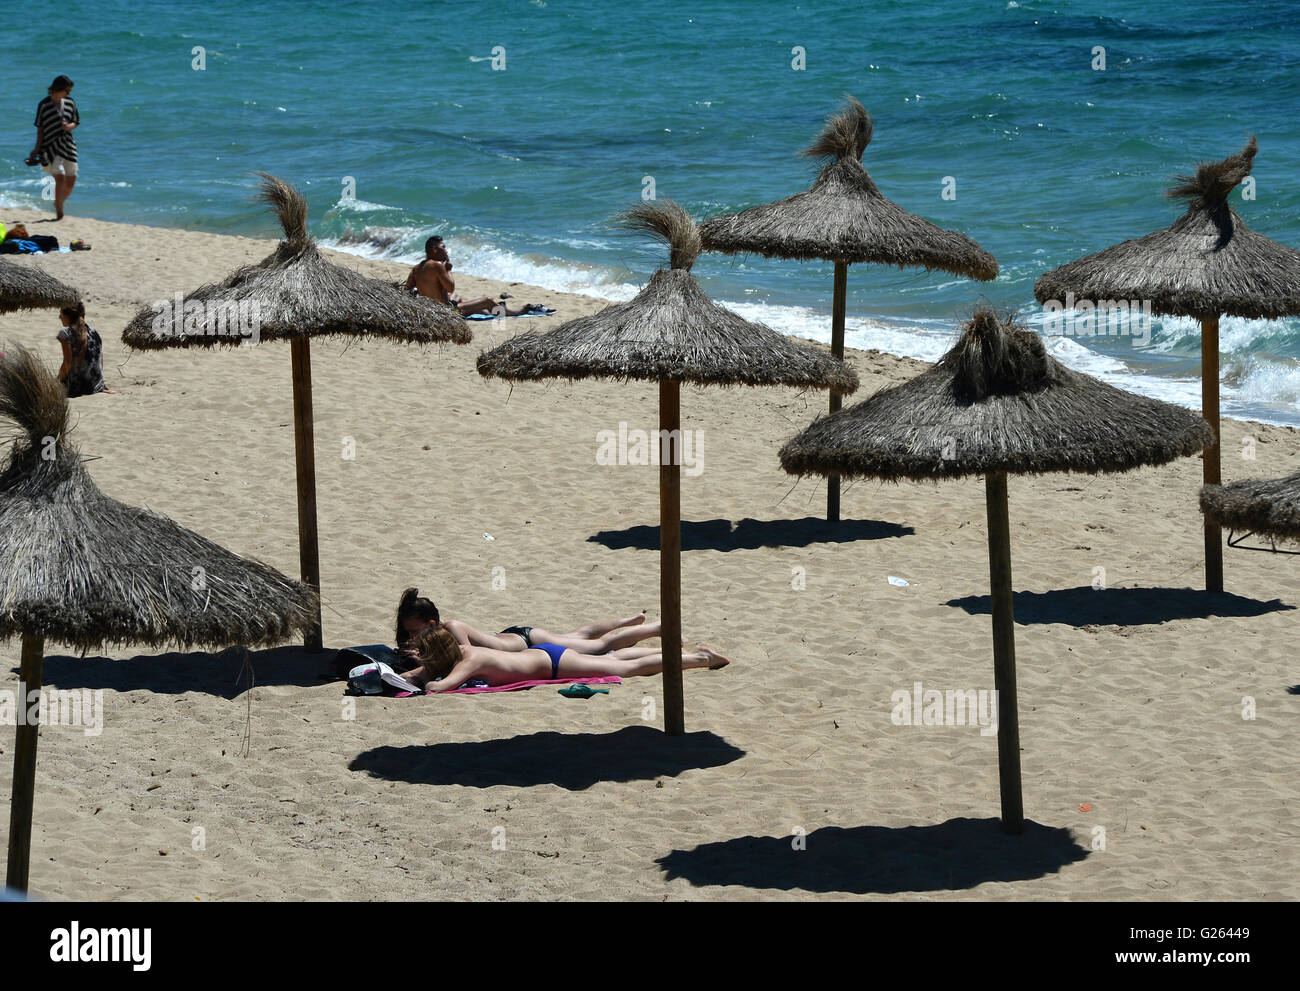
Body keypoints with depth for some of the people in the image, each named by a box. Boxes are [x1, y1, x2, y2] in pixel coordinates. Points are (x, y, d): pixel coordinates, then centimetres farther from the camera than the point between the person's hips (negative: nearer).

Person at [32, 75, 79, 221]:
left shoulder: (69, 102, 8)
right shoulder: (44, 105, -4)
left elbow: (76, 123, 15)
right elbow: (40, 128, 0)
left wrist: (69, 126, -9)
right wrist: (37, 149, -4)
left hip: (68, 146, 5)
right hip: (51, 146, -5)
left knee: (71, 181, 4)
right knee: (60, 177, -18)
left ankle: (59, 203, 31)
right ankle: (59, 213, -12)